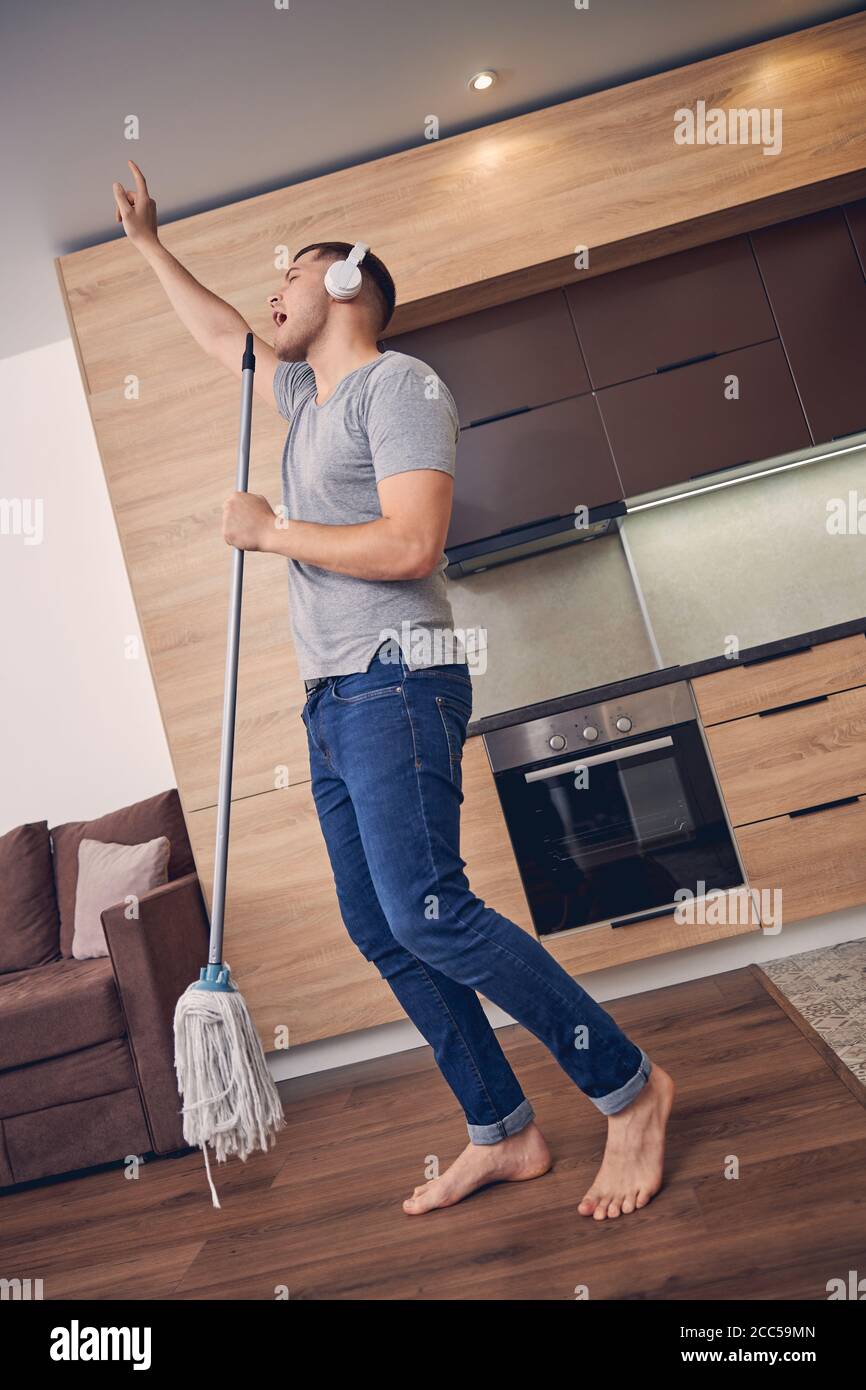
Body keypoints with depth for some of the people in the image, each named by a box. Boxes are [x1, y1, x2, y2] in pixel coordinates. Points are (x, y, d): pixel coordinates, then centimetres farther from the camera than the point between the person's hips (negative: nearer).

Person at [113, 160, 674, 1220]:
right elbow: (221, 335, 40)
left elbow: (410, 545, -19)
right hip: (332, 699, 9)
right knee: (379, 930, 6)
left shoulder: (398, 383, -5)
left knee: (426, 914, -19)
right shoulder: (306, 394, 22)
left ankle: (629, 1088, -3)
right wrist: (148, 244, 45)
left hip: (395, 685, -9)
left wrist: (268, 531, -9)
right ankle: (501, 1134, 15)